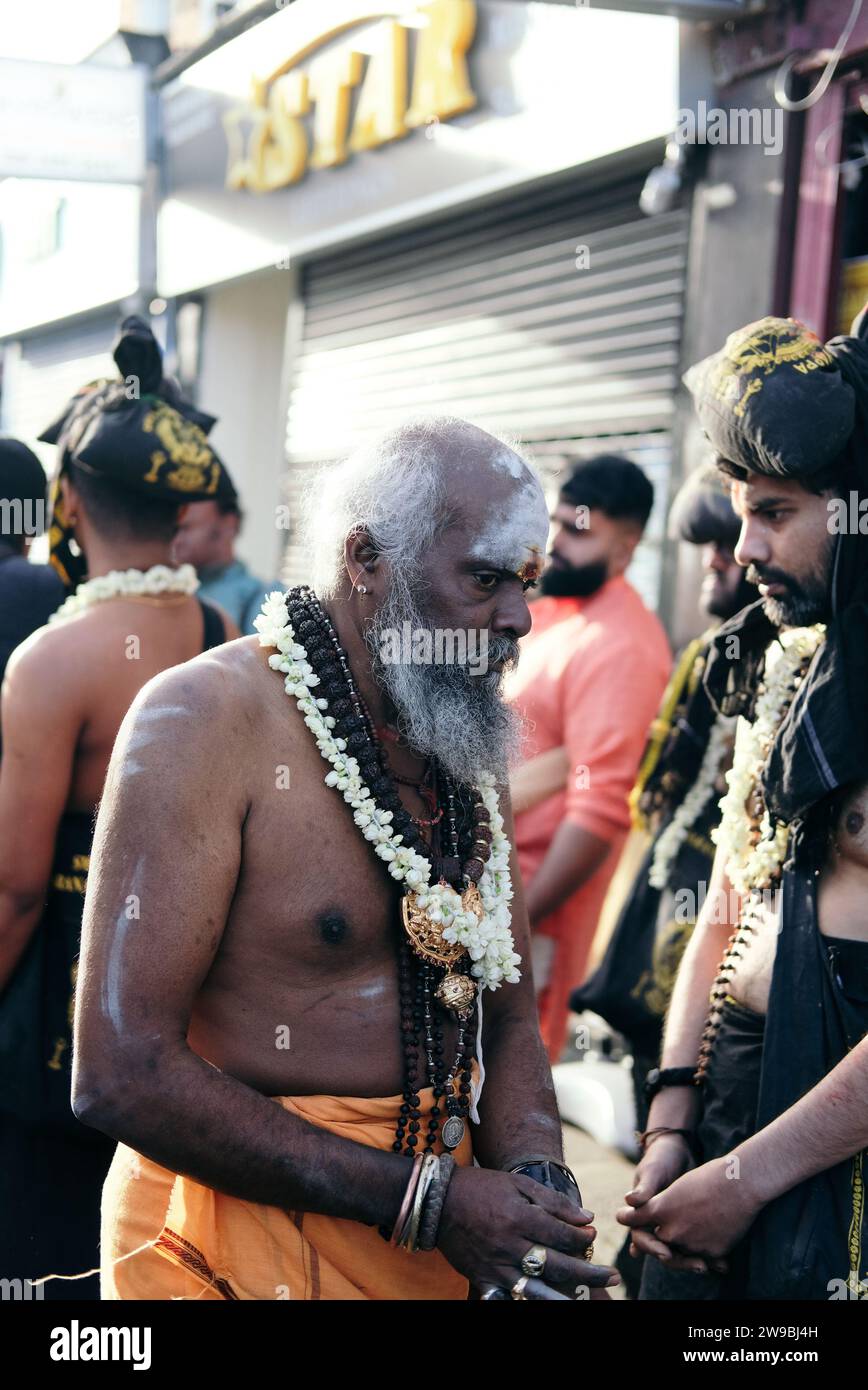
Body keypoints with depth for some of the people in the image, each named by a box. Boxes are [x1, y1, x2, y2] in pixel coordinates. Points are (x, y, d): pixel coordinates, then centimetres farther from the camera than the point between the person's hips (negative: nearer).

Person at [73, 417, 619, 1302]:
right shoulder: (206, 721, -17)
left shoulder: (469, 748, 6)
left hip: (440, 1230, 7)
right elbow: (120, 1078, -23)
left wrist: (532, 1184, -11)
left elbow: (506, 1017, 10)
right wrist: (426, 1198, -21)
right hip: (247, 1243, -6)